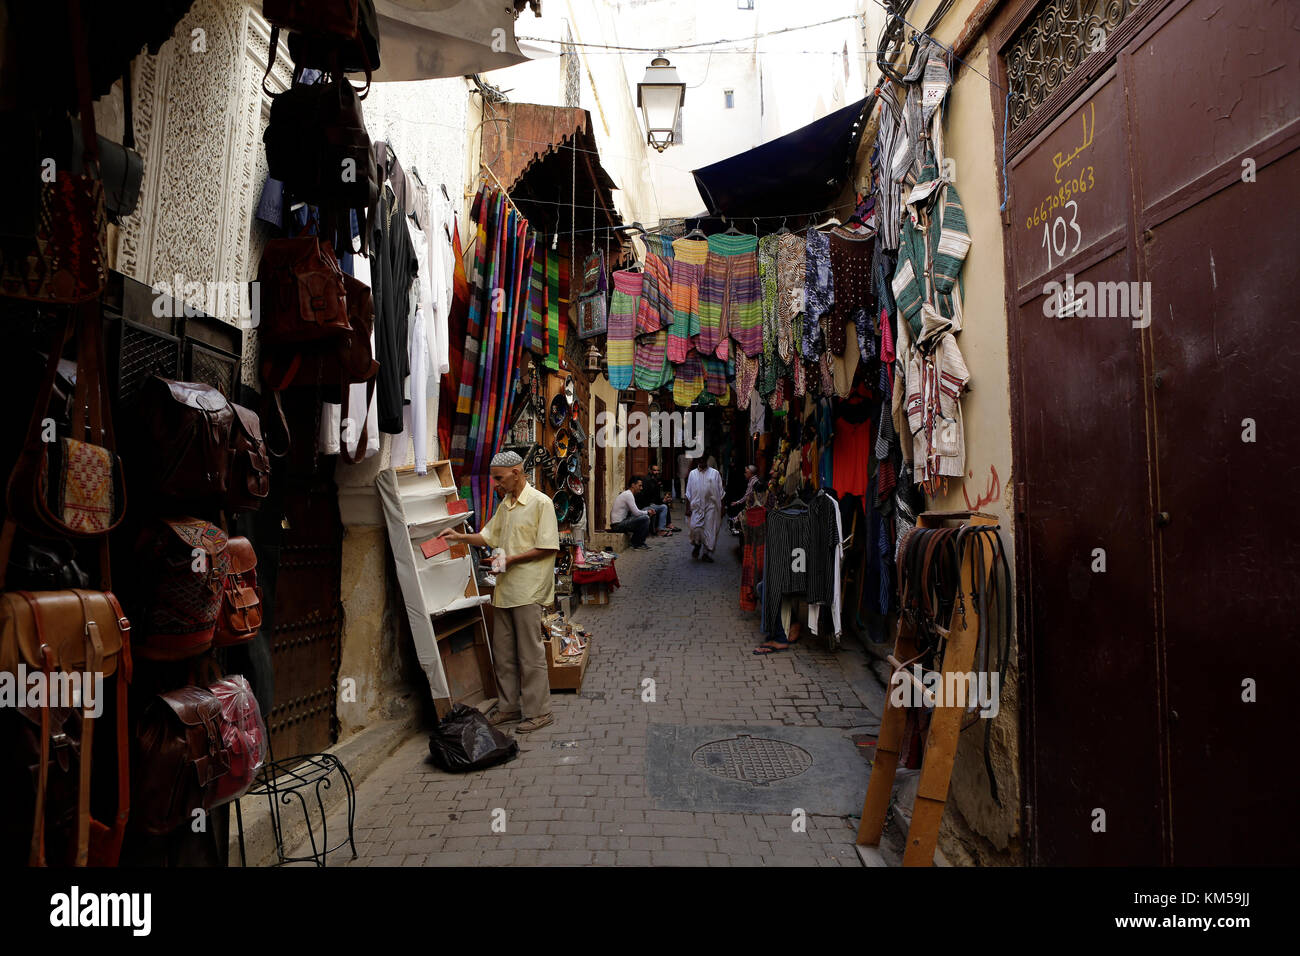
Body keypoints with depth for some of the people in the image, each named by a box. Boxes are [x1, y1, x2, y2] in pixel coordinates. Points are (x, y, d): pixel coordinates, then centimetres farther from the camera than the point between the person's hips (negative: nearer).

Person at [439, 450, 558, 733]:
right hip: (504, 589, 8)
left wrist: (512, 559, -17)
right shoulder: (505, 505, 15)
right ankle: (510, 707, 26)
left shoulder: (540, 503, -11)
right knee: (503, 652, 14)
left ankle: (539, 711, 9)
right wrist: (460, 537, 6)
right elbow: (488, 536, 22)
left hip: (528, 590, -8)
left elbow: (549, 547, -15)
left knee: (530, 653, -2)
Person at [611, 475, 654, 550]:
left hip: (619, 522, 10)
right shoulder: (628, 494, -15)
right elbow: (636, 512, -18)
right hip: (618, 525, -10)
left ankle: (636, 542, 17)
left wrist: (646, 512, 8)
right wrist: (647, 512, 0)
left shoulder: (626, 493, 17)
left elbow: (633, 512, 20)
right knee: (645, 518, -17)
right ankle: (637, 545, -5)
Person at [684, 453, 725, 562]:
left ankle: (706, 552, 12)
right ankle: (697, 545, 17)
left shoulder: (715, 473, 5)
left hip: (711, 506, -1)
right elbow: (688, 493, 10)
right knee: (695, 528, -12)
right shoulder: (692, 474, 10)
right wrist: (687, 508, 3)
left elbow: (721, 493, 5)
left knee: (710, 529, -1)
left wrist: (722, 509, 1)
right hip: (697, 506, 1)